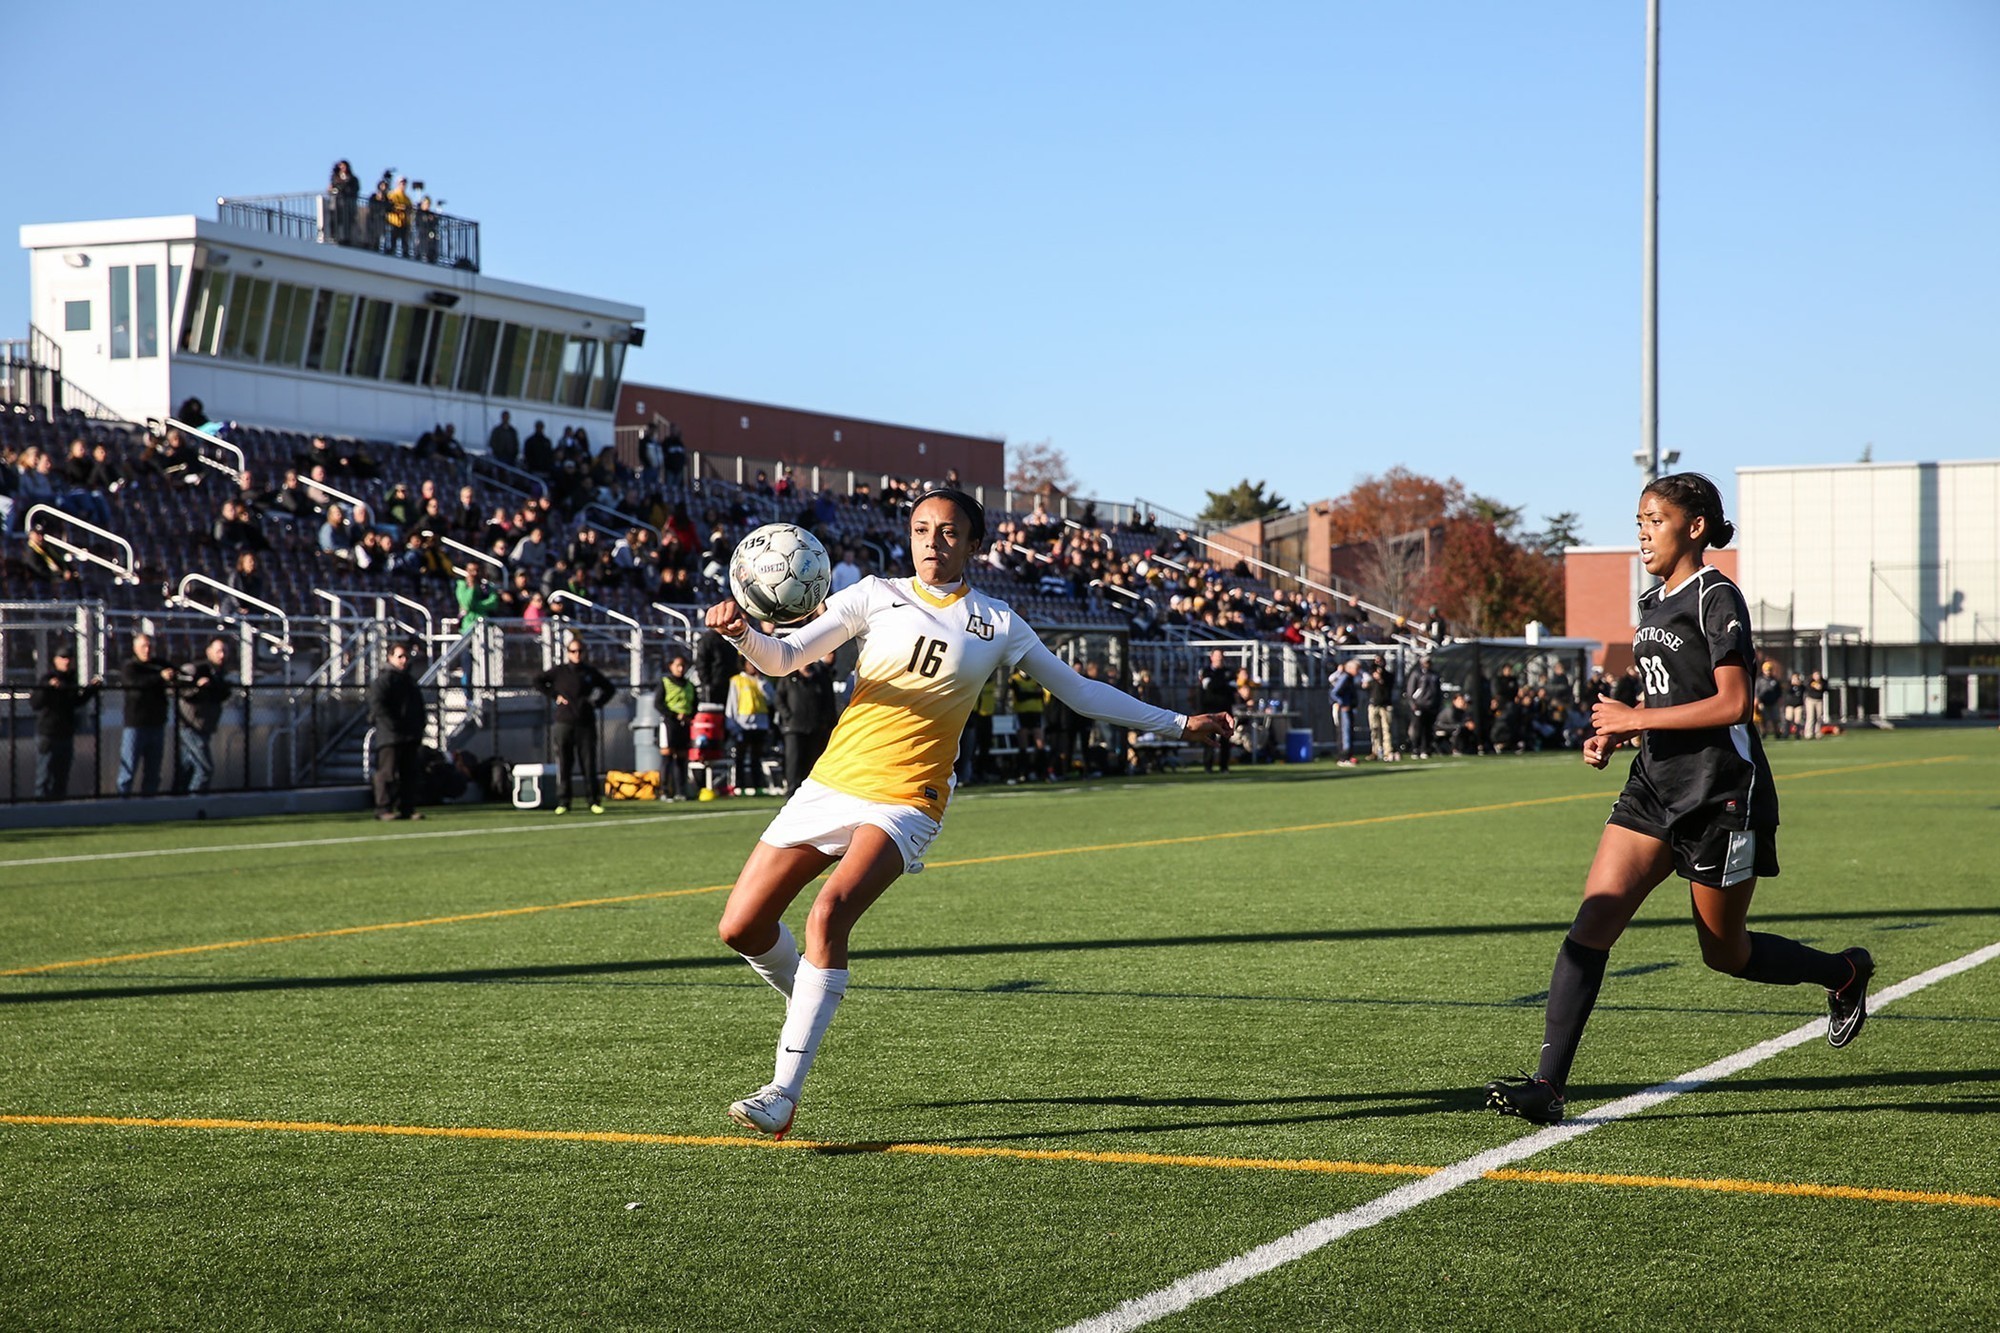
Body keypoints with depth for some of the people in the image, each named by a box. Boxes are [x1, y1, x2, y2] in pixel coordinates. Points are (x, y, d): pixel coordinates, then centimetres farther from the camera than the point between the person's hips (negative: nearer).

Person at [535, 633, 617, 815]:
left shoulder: (590, 672, 7)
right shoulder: (559, 672, 4)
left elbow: (609, 688, 18)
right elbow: (538, 681, 11)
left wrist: (597, 703, 4)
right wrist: (554, 695, 2)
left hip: (586, 724, 0)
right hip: (564, 723, 0)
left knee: (589, 764, -2)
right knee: (565, 765, 1)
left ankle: (595, 801, 2)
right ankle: (565, 802, 6)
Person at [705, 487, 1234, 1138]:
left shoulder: (997, 624, 5)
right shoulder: (876, 596, 5)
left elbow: (1080, 691, 14)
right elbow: (784, 658, 0)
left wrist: (1181, 723, 15)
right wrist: (741, 632, -22)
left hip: (906, 802, -3)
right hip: (832, 783, 3)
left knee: (829, 913, -27)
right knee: (742, 928, -2)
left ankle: (785, 1091, -22)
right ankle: (808, 1005, 30)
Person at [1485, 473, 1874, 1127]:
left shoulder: (1717, 597, -12)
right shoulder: (1652, 604, 14)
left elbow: (1731, 704, -20)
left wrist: (1634, 719, -17)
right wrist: (1613, 736, 7)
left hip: (1722, 796, -7)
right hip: (1655, 787, 8)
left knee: (1725, 952, 7)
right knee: (1592, 922, -8)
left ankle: (1844, 972, 35)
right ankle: (1548, 1084, -13)